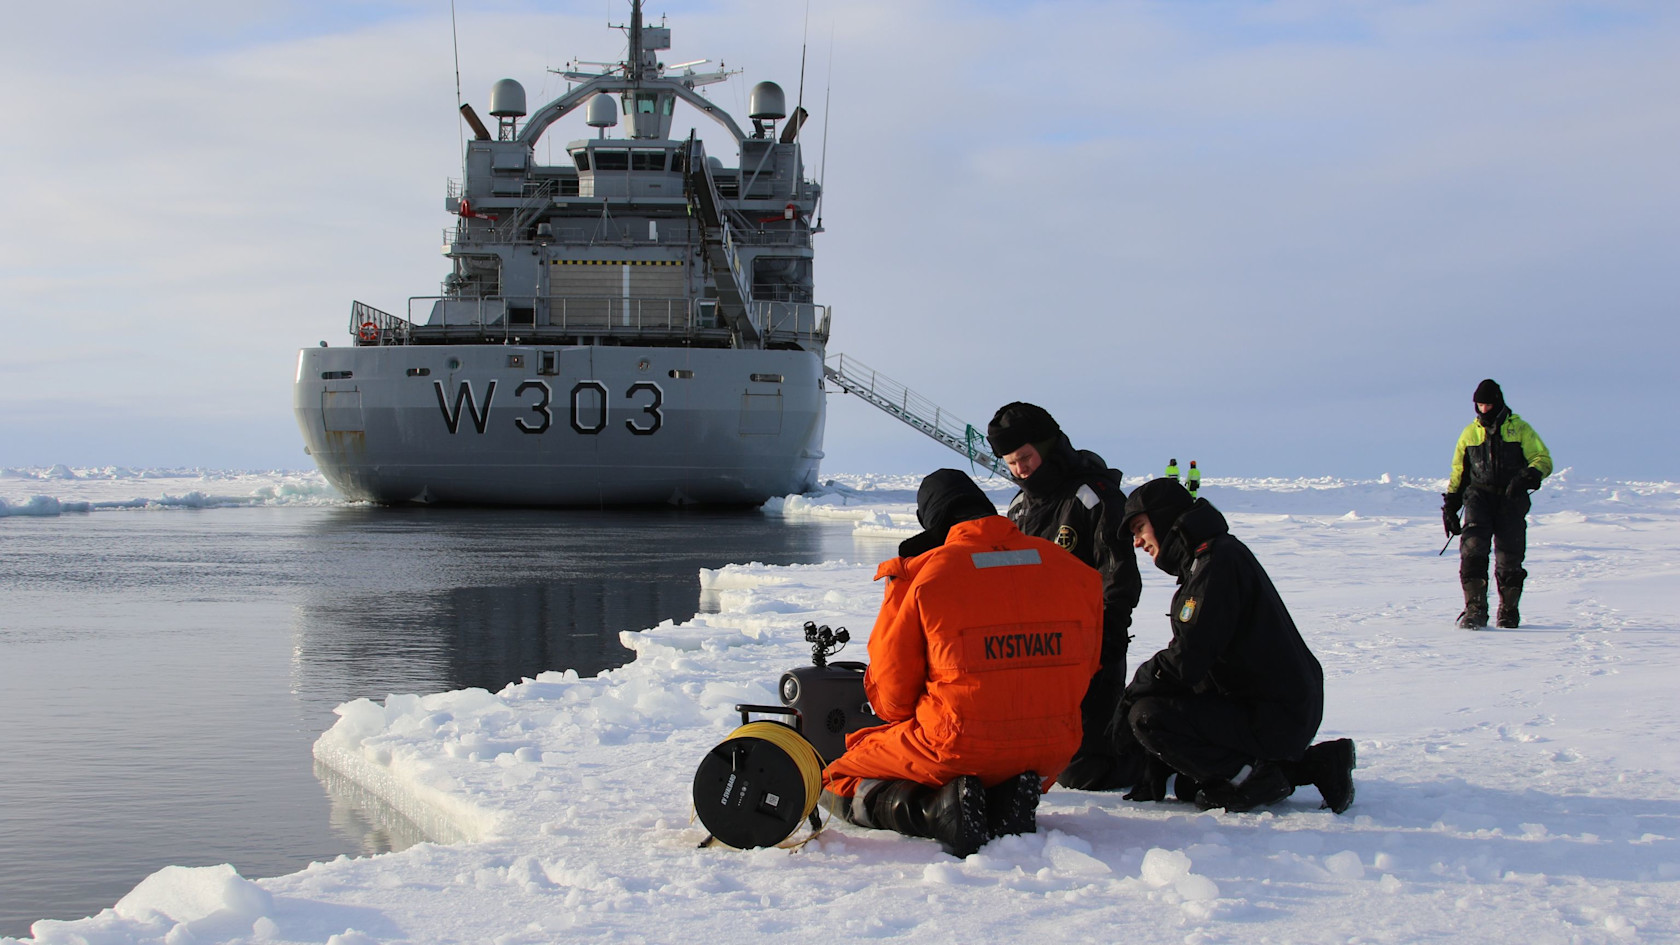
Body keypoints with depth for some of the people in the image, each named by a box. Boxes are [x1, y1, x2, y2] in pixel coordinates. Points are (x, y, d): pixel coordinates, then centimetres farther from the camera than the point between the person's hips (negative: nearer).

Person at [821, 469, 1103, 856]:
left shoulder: (923, 574, -8)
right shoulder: (1072, 569, 3)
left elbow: (892, 699, -2)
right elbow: (1083, 671, 14)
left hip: (956, 749, -4)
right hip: (1050, 751, 4)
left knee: (837, 782, 18)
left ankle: (931, 809, -11)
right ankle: (1008, 799, 3)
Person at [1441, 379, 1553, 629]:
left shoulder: (1519, 429, 8)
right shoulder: (1470, 433, 17)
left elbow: (1543, 459, 4)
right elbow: (1458, 472, 22)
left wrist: (1529, 476, -17)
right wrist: (1449, 506, 15)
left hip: (1511, 498, -1)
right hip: (1479, 497, 2)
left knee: (1509, 558, -6)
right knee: (1473, 548, -20)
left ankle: (1508, 611, 14)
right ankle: (1475, 609, -22)